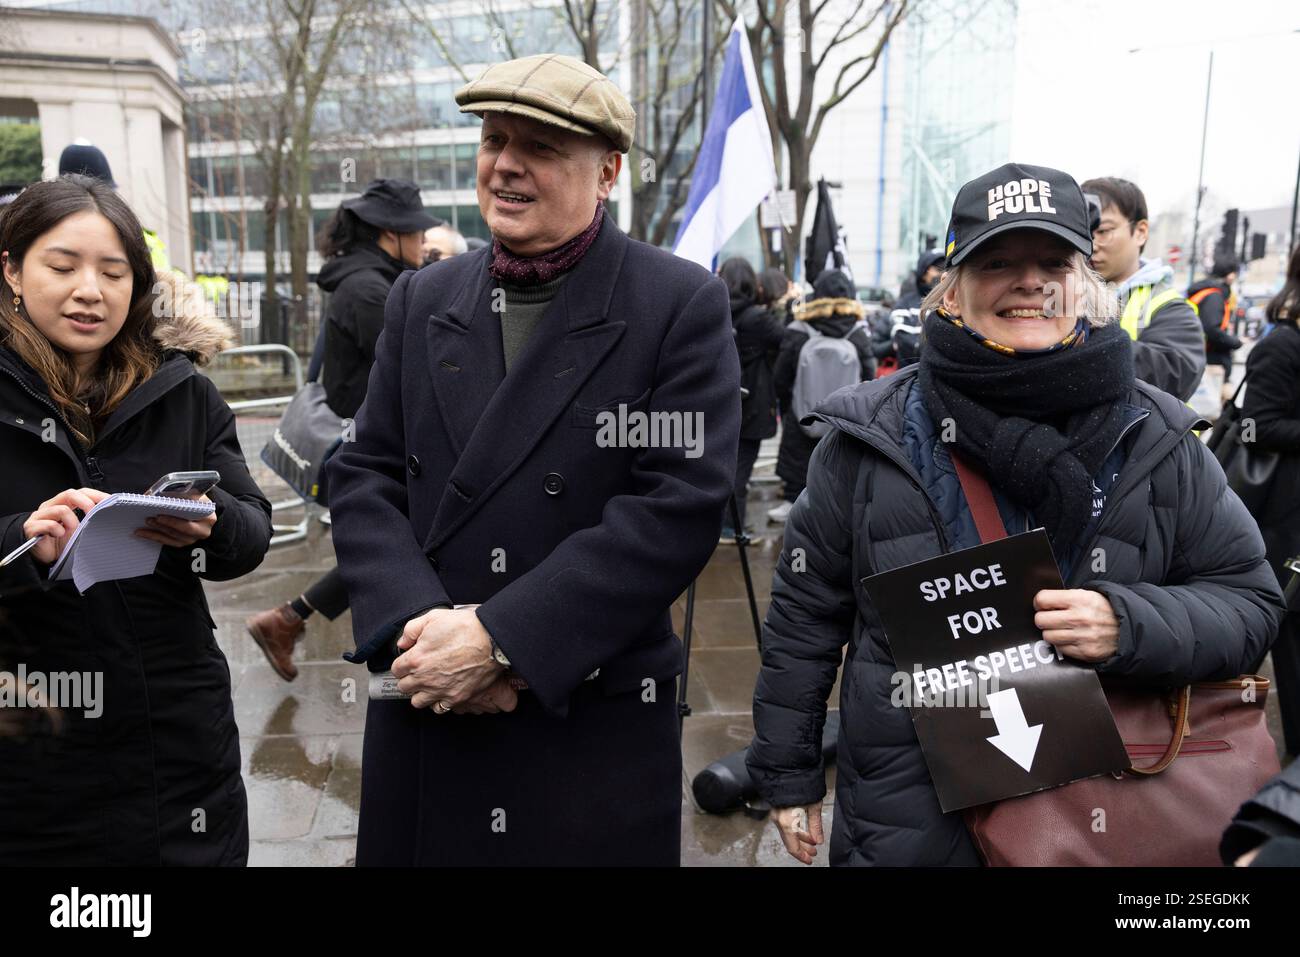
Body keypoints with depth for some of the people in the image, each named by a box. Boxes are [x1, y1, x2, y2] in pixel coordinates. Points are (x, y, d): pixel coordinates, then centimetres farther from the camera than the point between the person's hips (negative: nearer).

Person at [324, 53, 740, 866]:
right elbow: (364, 477, 5)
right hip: (424, 712, 4)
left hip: (598, 725, -3)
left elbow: (678, 504, -16)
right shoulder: (422, 300, 8)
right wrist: (418, 627, -12)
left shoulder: (682, 304, -7)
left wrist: (499, 638, -19)